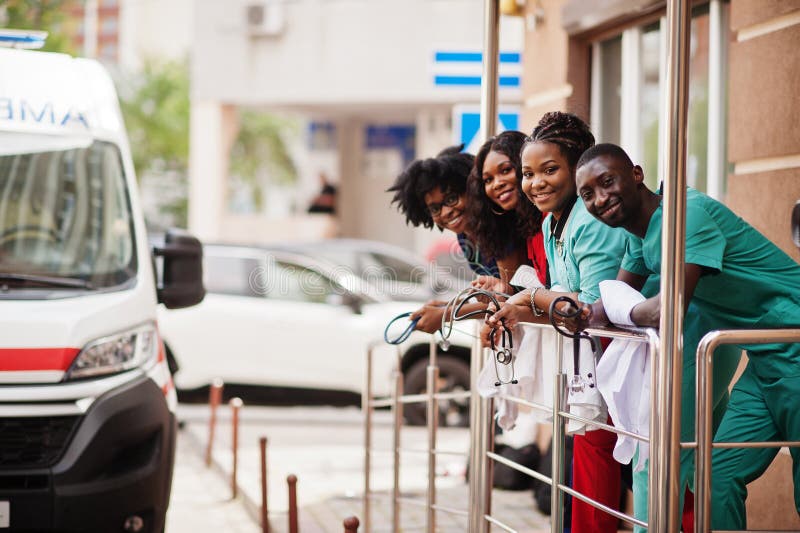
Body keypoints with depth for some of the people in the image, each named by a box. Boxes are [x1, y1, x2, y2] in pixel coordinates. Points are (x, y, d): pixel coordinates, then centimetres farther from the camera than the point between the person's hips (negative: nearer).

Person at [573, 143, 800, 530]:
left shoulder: (688, 212, -20)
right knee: (720, 477, 6)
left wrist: (608, 313, -12)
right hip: (765, 360, 10)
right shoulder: (642, 234, 10)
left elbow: (669, 309, -29)